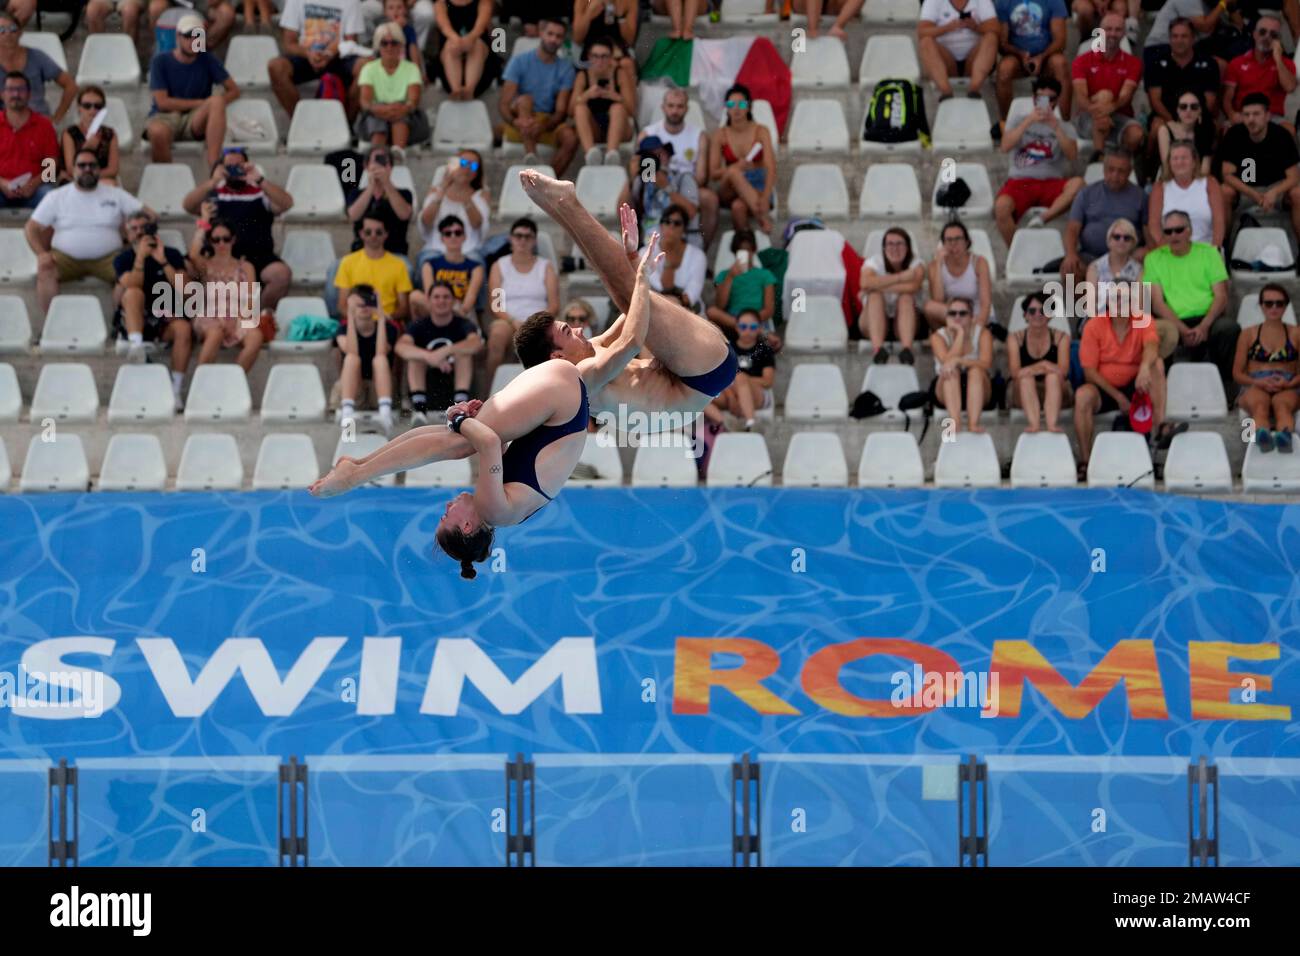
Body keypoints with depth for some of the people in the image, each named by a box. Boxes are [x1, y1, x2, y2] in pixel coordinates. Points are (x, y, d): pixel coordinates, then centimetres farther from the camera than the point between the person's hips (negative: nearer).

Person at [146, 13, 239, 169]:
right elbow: (162, 102, -6)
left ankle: (213, 166, -40)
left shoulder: (207, 61, 9)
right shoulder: (161, 62, 3)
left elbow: (233, 90, 7)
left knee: (216, 101, -31)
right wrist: (200, 103, -7)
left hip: (196, 121, 2)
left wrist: (212, 105, -13)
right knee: (157, 132, -40)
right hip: (166, 117, -2)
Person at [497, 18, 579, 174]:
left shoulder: (565, 69, 4)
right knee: (526, 99, -33)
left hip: (548, 123, 1)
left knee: (571, 138, -30)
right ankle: (530, 157, -48)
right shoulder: (520, 61, -2)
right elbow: (503, 104, -10)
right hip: (519, 123, -1)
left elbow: (561, 111, -6)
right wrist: (515, 122, -32)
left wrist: (543, 126, -28)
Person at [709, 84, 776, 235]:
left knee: (738, 206, -37)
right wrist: (736, 167, -24)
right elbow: (713, 173, -2)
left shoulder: (760, 131, -2)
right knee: (733, 172, -35)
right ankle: (763, 217, -43)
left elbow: (771, 168, -13)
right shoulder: (721, 135, 4)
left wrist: (765, 198, -30)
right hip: (730, 191, 2)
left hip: (757, 189, -2)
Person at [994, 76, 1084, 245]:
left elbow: (1072, 154, -3)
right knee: (1001, 206, -34)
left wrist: (1055, 127, -13)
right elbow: (1005, 146, -2)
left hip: (1052, 183, 1)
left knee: (1078, 183, -33)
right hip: (1020, 181, -1)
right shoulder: (1019, 122, 18)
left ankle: (1043, 218, -34)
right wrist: (1029, 121, -10)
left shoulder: (1065, 128, 17)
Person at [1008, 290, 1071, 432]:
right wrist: (1043, 366, -21)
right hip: (1024, 397, 0)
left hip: (1055, 394, 0)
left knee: (1053, 376, -30)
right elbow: (1014, 372, -11)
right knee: (1026, 378, -29)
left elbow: (1063, 371, -12)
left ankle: (1052, 424, -50)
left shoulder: (1061, 337, 3)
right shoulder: (1015, 338, 4)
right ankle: (1033, 424, -51)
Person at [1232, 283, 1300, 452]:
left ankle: (1286, 436, -76)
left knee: (1281, 404, -40)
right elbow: (1237, 373, 13)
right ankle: (1262, 436, -75)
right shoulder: (1248, 335, 20)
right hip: (1254, 386, 0)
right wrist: (1259, 382, -8)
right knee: (1260, 404, -40)